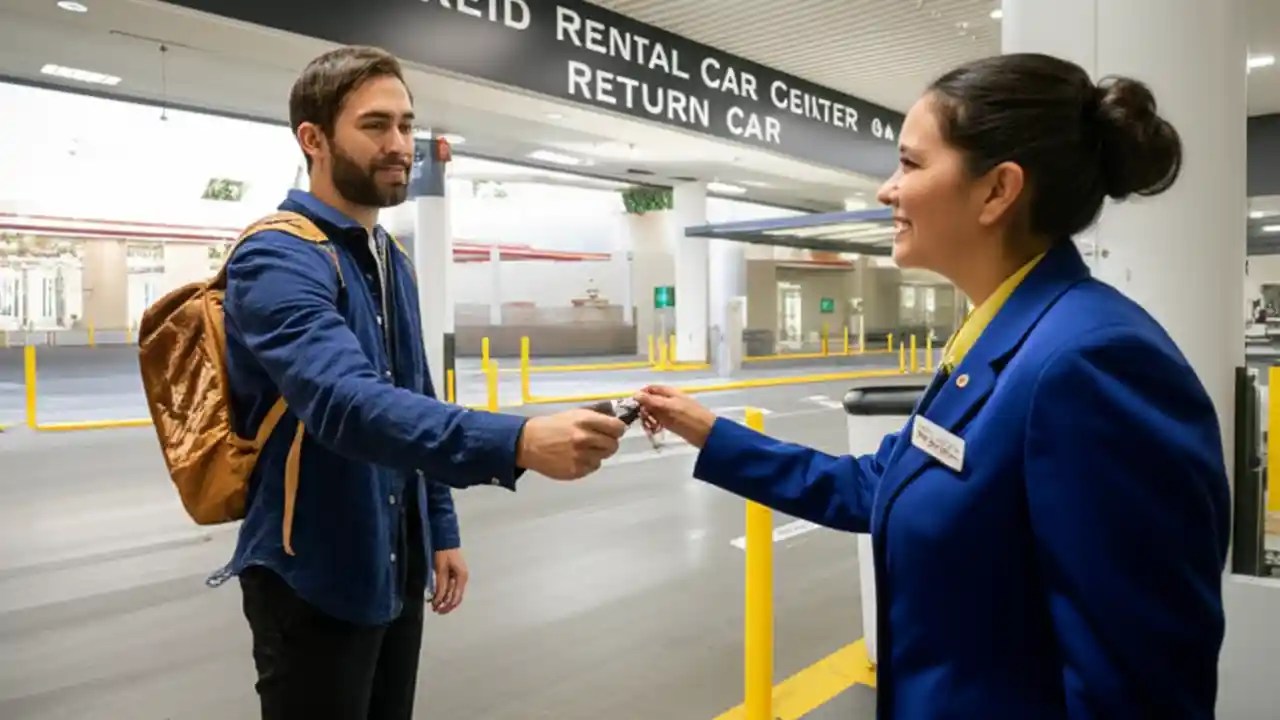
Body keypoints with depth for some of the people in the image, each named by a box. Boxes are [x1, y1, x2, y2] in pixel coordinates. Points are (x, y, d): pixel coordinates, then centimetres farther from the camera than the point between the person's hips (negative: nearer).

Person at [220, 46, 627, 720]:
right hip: (315, 580, -8)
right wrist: (517, 443, -47)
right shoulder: (277, 259, -19)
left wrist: (441, 528, 13)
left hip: (395, 570, 8)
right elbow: (348, 403, -36)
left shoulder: (392, 259, 8)